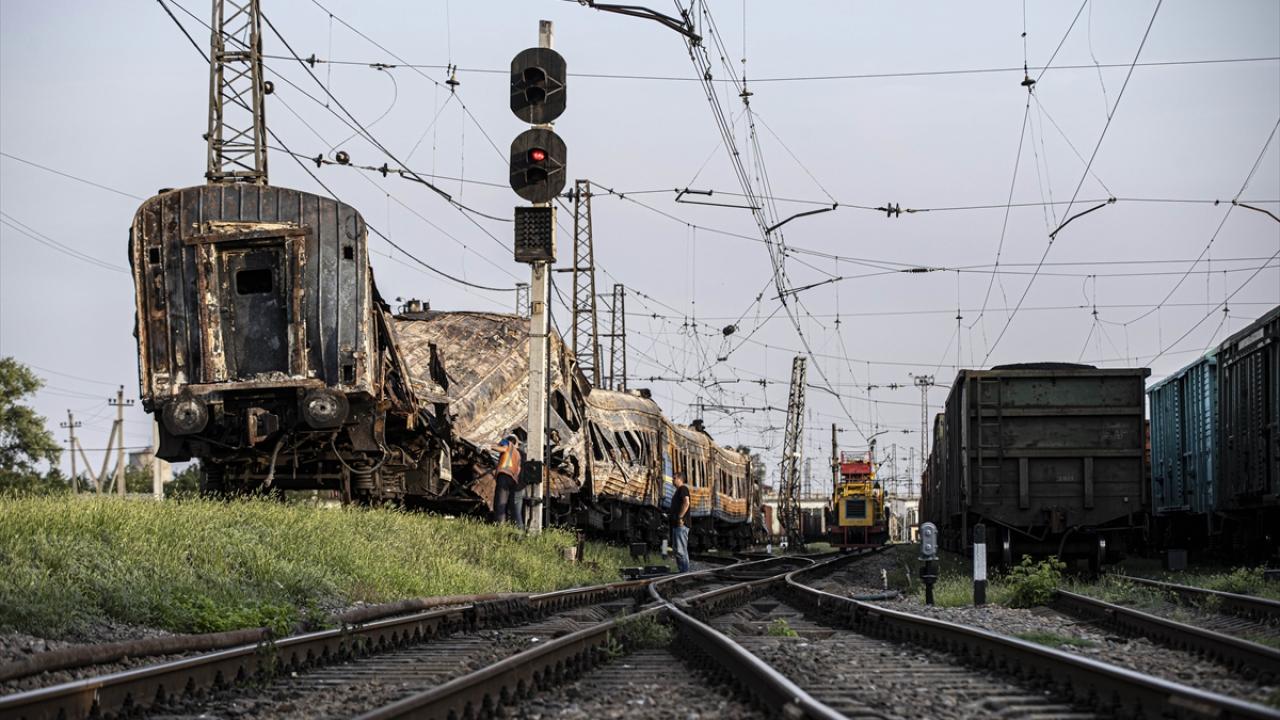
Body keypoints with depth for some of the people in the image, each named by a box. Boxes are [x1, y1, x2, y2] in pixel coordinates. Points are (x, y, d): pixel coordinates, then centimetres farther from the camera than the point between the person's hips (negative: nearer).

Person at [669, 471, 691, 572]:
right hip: (676, 525, 11)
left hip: (681, 524, -11)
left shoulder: (683, 489, -8)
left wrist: (680, 517, -23)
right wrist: (670, 514, 16)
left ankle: (684, 571, -13)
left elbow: (686, 503, -21)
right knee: (676, 549, 12)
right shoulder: (678, 491, 23)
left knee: (680, 549, -12)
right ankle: (681, 570, 16)